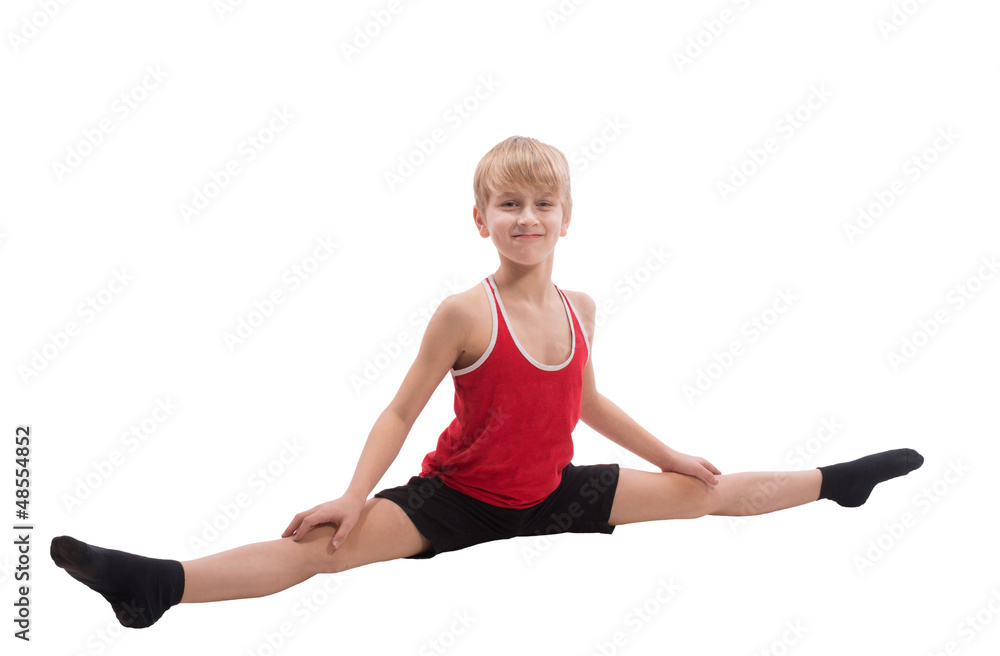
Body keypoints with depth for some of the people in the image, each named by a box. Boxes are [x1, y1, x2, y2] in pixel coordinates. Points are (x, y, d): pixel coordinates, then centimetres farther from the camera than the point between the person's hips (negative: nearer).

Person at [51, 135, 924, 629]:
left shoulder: (580, 309, -5)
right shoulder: (465, 314, -21)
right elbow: (402, 409, -15)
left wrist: (668, 453, 17)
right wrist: (355, 496, -24)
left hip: (554, 492, 5)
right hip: (459, 499, -5)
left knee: (704, 491, 12)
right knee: (327, 547, -25)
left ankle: (837, 481, 34)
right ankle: (154, 586, -34)